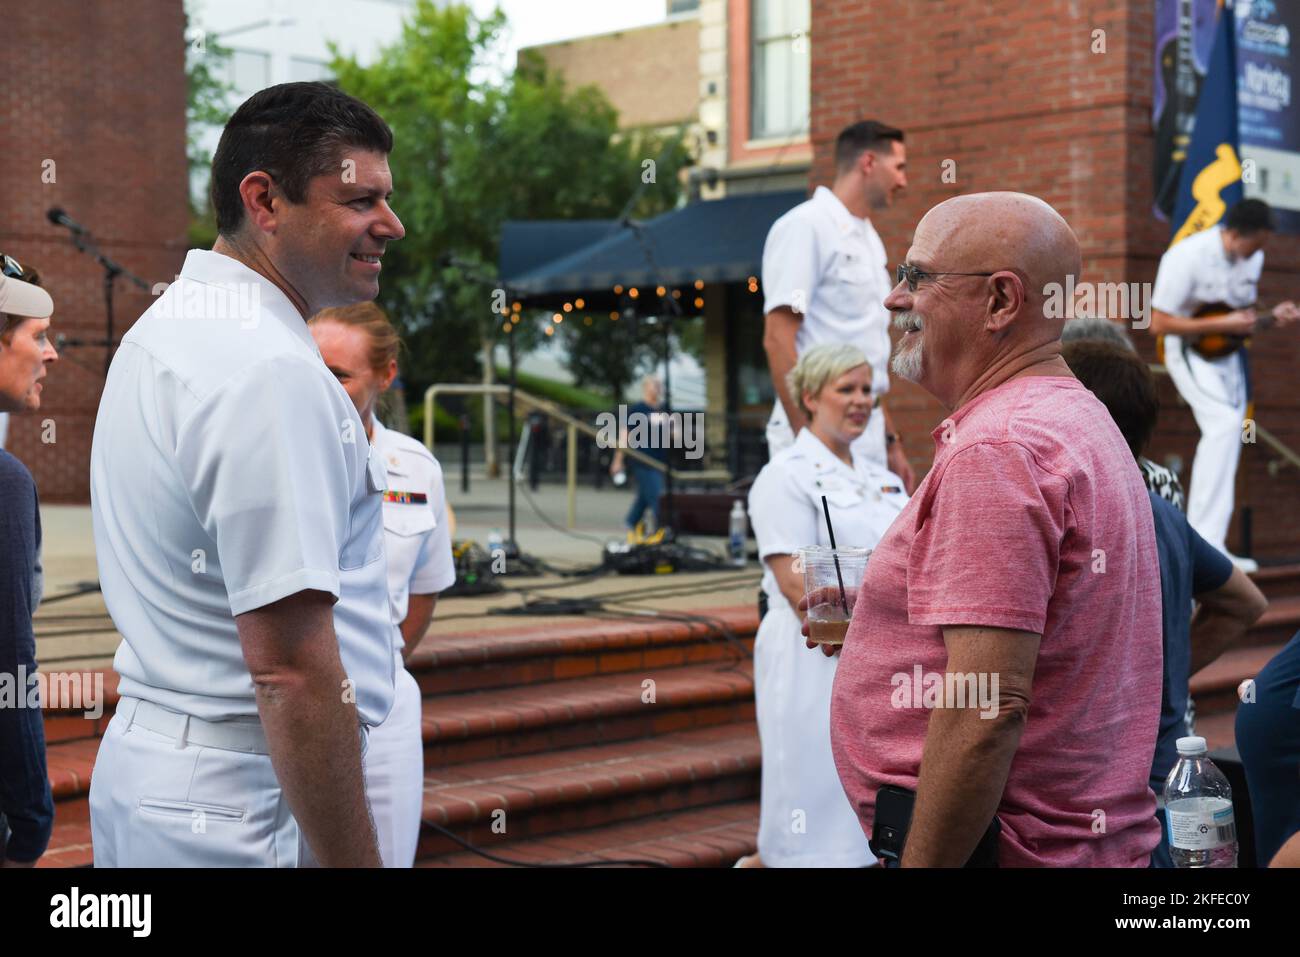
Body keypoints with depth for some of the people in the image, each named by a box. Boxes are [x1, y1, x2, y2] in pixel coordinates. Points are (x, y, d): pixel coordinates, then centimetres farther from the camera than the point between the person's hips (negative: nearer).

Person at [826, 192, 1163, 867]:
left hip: (990, 844, -10)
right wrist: (894, 618, 16)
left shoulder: (996, 449, -18)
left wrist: (920, 865, -21)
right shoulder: (1084, 421, 15)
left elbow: (989, 705, -25)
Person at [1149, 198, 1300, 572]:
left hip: (1227, 351, 8)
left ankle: (1206, 545, 19)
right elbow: (1157, 324, -22)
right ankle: (1204, 544, -26)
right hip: (1190, 350, -8)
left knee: (1227, 436, 8)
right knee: (1225, 423, -25)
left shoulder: (1252, 257, 0)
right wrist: (1222, 324, -25)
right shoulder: (1187, 257, -22)